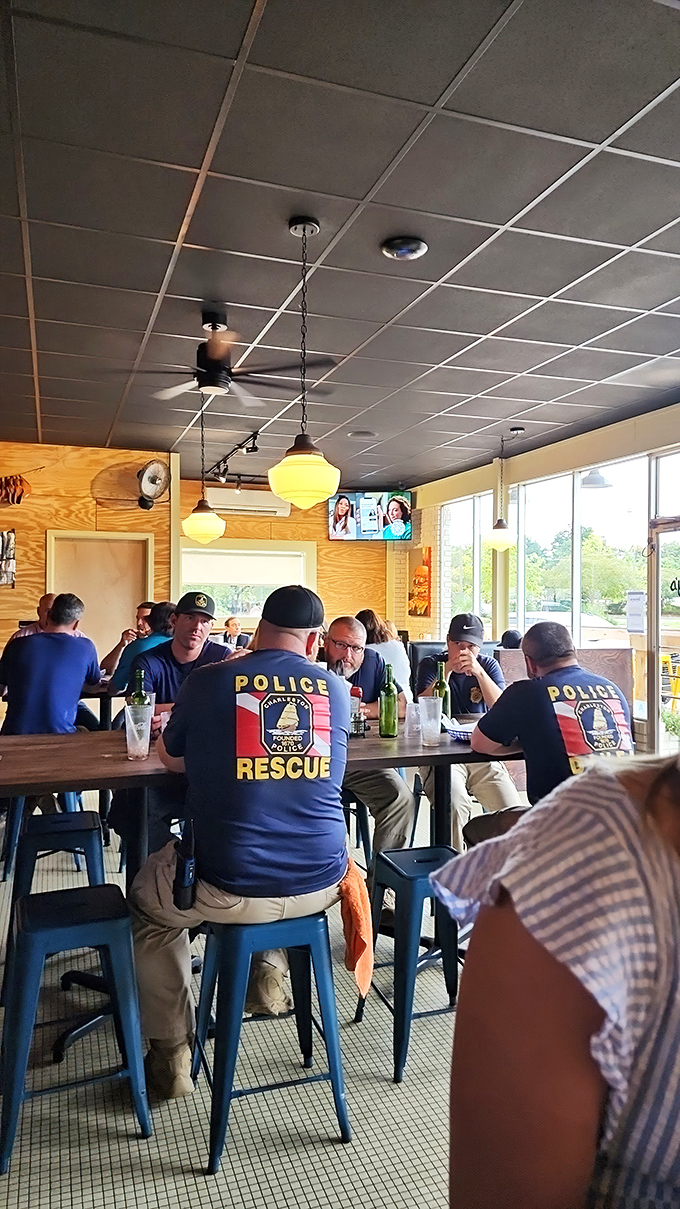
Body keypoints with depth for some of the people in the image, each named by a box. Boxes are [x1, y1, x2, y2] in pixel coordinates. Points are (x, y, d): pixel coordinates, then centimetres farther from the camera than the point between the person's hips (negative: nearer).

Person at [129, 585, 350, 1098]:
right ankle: (271, 967, 32)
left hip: (225, 890, -3)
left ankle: (171, 1053, 32)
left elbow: (171, 759, 11)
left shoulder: (207, 682, -7)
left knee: (147, 895, 29)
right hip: (320, 885, 3)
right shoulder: (336, 690, 0)